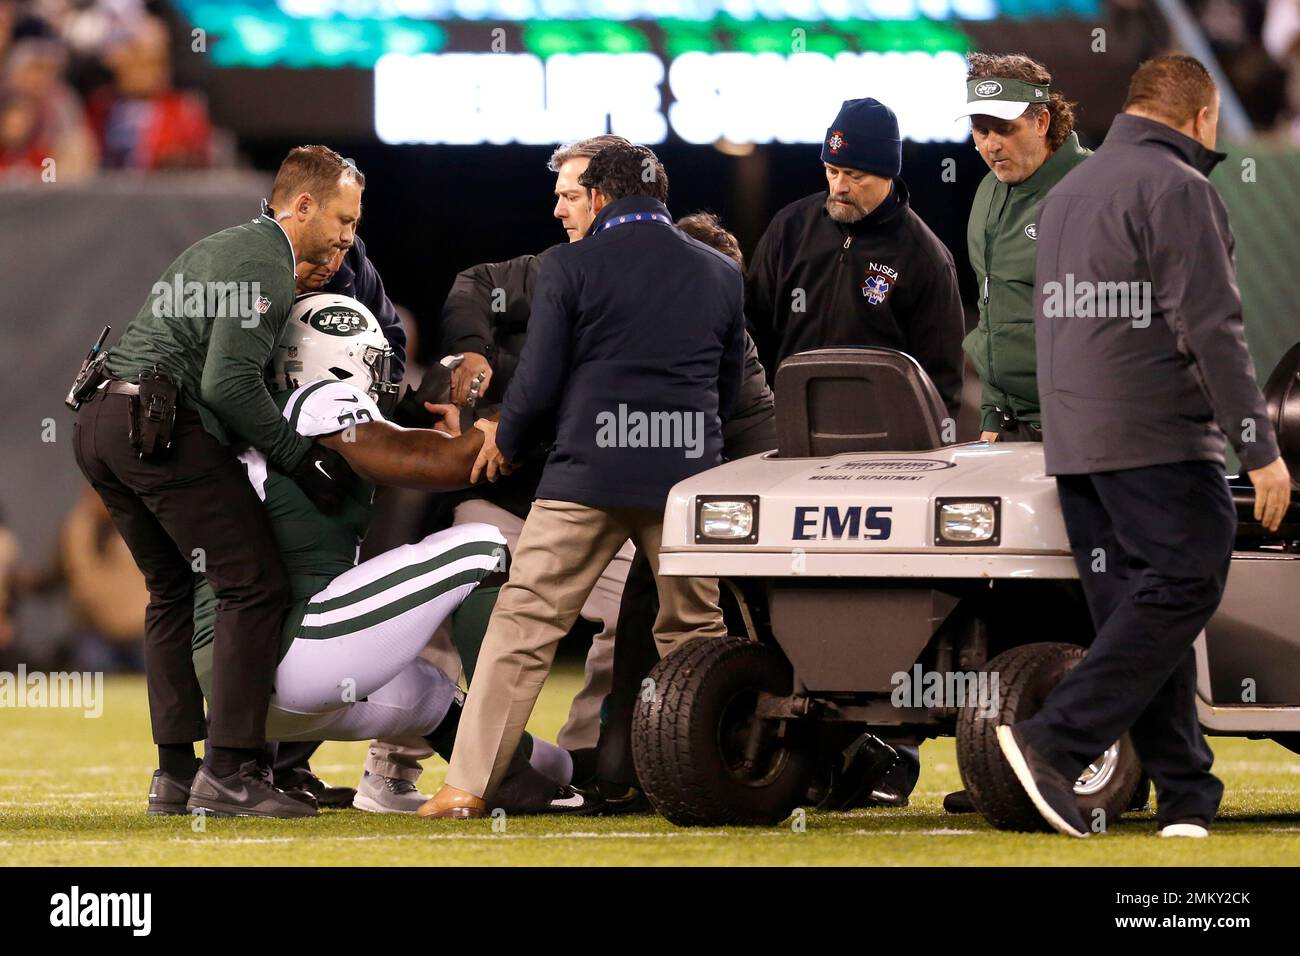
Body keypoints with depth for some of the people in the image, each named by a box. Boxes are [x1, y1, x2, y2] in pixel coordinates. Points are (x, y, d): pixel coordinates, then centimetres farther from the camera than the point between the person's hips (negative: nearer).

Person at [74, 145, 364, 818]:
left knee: (173, 590, 18)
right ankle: (231, 766, -11)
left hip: (99, 423, 10)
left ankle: (175, 766, 15)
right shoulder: (265, 265, -7)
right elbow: (228, 383, -17)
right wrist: (300, 457, -10)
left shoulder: (218, 248, 25)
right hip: (162, 428, -10)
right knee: (253, 585, -7)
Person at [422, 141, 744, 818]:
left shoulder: (570, 267, -2)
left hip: (587, 475, -3)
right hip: (687, 476, 3)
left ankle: (469, 784, -4)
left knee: (522, 626, 0)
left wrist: (504, 440, 15)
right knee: (695, 633, 17)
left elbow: (538, 383, -4)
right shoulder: (721, 275, 10)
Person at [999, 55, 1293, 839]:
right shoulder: (1178, 189, -8)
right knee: (1184, 585, -11)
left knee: (1139, 614, 7)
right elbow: (1212, 328, -15)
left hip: (1073, 443, 9)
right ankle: (1057, 741, -21)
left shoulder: (1067, 193, 21)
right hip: (1158, 441, -9)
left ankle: (1187, 797, 4)